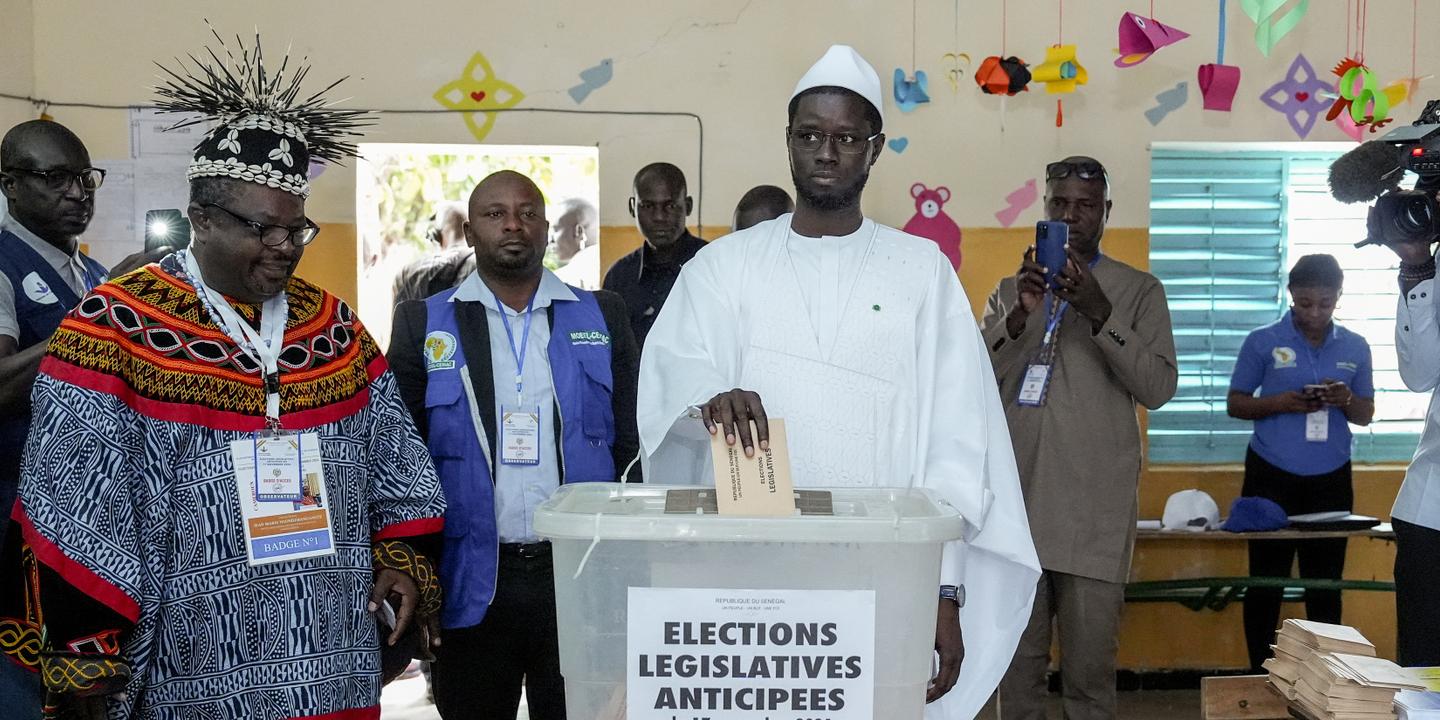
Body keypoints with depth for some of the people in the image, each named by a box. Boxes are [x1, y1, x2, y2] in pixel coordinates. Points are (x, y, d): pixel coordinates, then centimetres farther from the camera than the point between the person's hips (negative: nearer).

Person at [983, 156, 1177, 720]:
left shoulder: (1140, 291, 8)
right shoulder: (1011, 289, 14)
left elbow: (1158, 388, -3)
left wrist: (1100, 313, -15)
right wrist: (1020, 317, -12)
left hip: (1095, 511, -2)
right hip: (1016, 501, 2)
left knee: (1090, 669, 0)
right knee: (1017, 665, 6)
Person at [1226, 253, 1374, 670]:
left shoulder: (1356, 348, 7)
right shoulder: (1263, 342, -2)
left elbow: (1366, 415, 11)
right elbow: (1235, 404, 1)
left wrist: (1346, 400, -12)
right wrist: (1281, 402, -17)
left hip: (1331, 481, 2)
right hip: (1271, 478, -2)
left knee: (1325, 582, 5)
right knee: (1266, 580, 3)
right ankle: (1261, 675, 12)